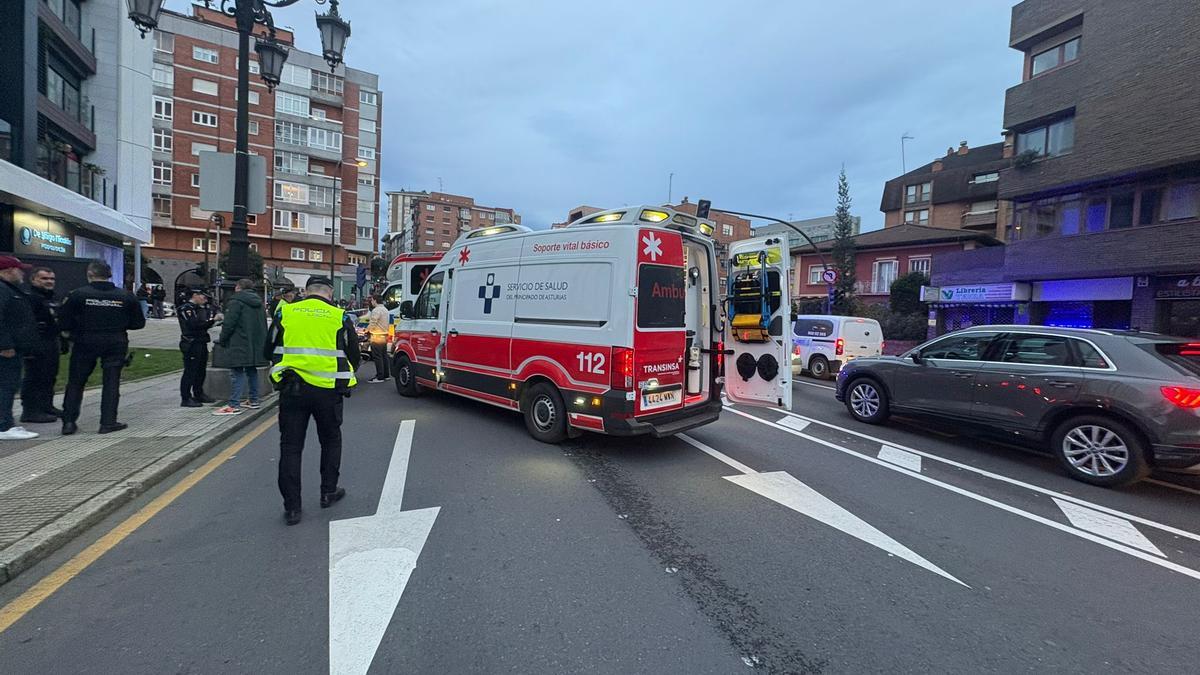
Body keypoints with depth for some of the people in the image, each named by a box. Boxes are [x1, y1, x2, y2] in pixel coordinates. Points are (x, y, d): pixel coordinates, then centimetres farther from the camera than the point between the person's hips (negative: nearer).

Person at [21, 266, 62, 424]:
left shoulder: (52, 299, 19)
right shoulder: (29, 298, -12)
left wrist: (62, 341, 23)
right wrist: (29, 345, -25)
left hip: (52, 344, 9)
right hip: (37, 345, -9)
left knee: (50, 377, 15)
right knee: (35, 377, -6)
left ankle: (46, 406, 24)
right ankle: (30, 411, -1)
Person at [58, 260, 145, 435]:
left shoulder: (78, 294, -7)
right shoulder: (126, 296, -3)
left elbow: (63, 323, -7)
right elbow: (139, 323, 2)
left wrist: (80, 327, 13)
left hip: (85, 343, -1)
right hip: (115, 344, 1)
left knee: (75, 382, 13)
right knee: (111, 382, 7)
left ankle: (68, 422, 15)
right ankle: (108, 422, 7)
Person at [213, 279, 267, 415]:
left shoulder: (236, 302, -9)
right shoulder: (258, 303, 17)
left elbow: (229, 324, -14)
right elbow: (264, 324, 21)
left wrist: (222, 340, 0)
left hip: (240, 345, -8)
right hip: (256, 346, 8)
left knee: (237, 373, -8)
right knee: (252, 371, 16)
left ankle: (234, 405, -9)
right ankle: (253, 400, 22)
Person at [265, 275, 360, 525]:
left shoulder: (285, 313, 4)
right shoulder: (340, 317, 0)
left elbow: (269, 351, 13)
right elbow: (354, 357, 6)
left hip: (291, 388, 1)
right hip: (328, 391, -1)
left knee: (290, 446, 9)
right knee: (330, 440, 20)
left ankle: (292, 507, 12)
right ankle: (328, 492, 28)